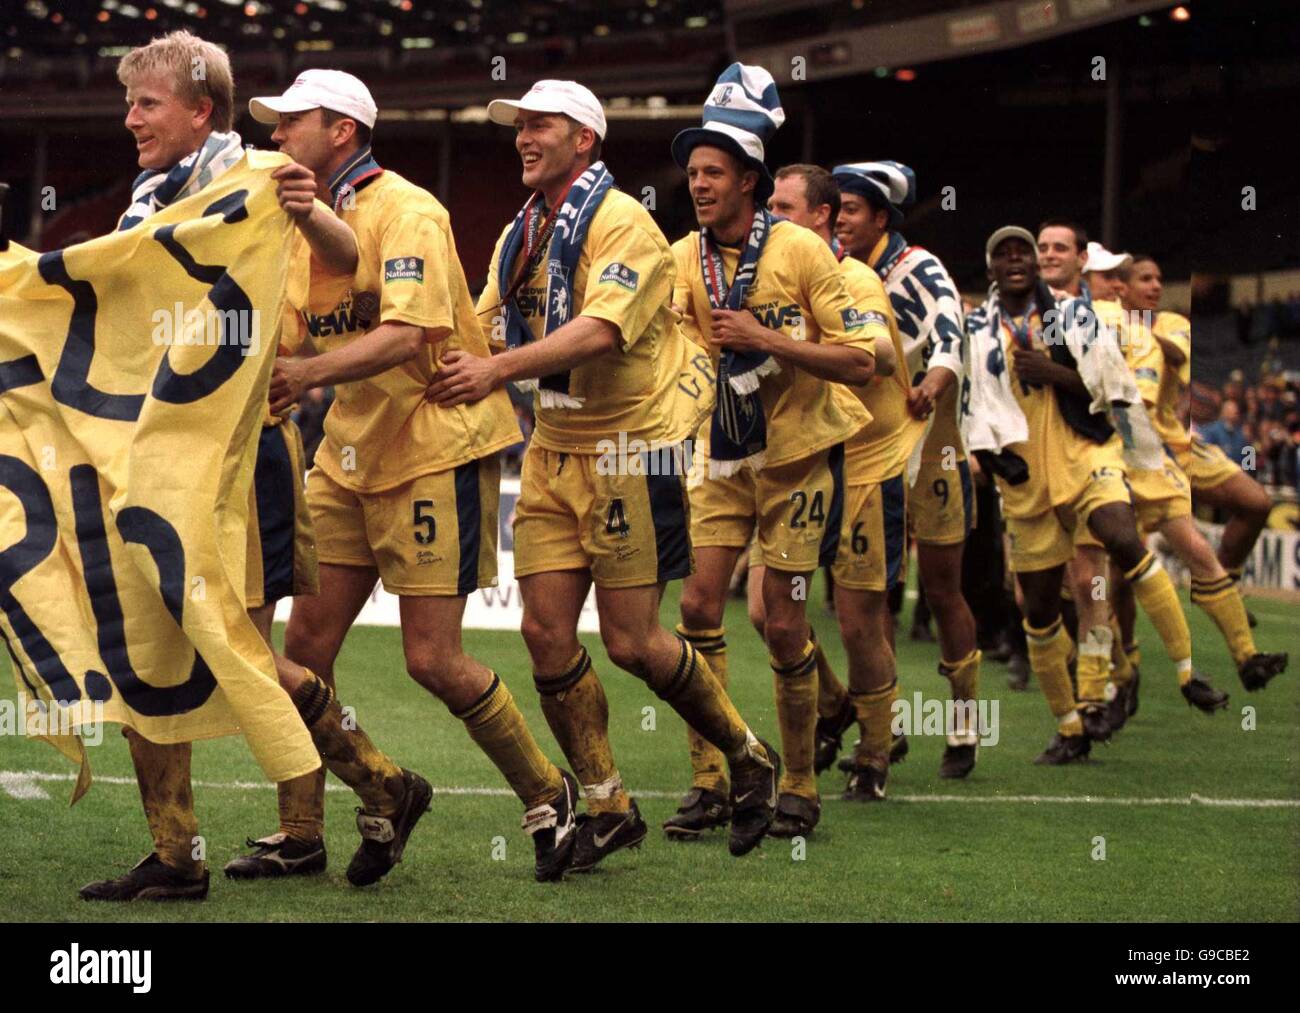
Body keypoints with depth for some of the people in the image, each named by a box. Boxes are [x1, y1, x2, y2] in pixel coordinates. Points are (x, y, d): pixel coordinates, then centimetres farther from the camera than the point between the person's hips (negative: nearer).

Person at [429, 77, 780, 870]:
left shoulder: (623, 224, -13)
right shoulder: (520, 236, 12)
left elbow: (600, 330, -27)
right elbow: (484, 329, 14)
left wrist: (499, 370, -35)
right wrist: (450, 364, -7)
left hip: (632, 447, -7)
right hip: (555, 450, 7)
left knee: (632, 642, -6)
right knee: (547, 632, 0)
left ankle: (750, 759, 17)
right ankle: (608, 808, 12)